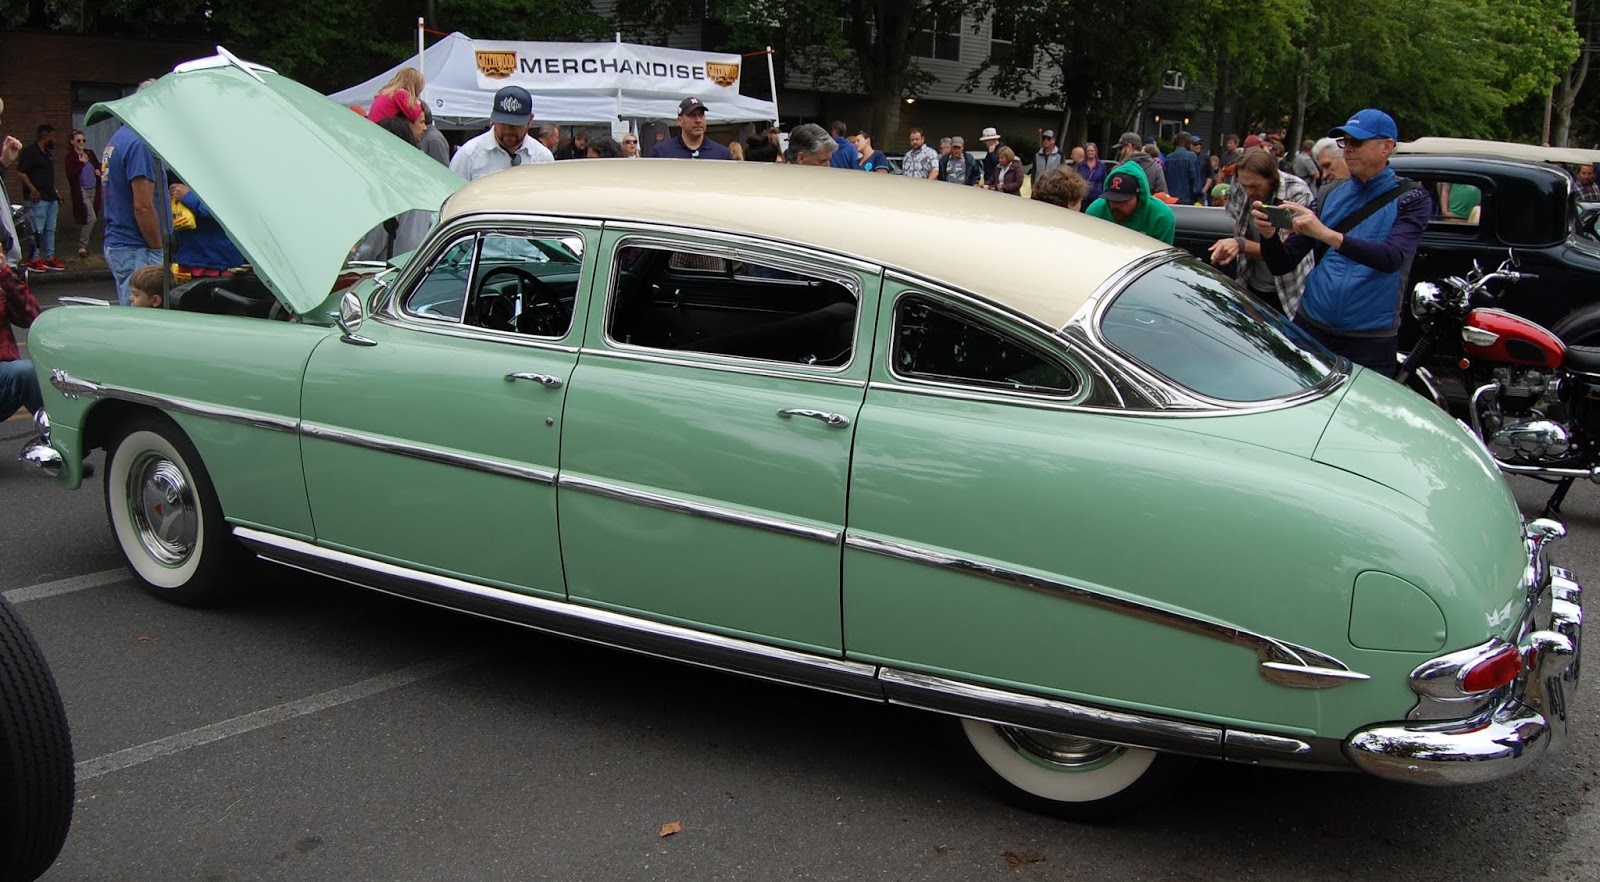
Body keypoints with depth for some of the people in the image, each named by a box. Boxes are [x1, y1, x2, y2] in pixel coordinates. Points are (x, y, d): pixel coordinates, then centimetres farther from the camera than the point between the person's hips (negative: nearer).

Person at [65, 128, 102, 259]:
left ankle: (83, 244, 21)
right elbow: (70, 175, -16)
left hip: (93, 190, 6)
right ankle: (82, 246, -5)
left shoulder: (90, 153, 8)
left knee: (86, 219, 10)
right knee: (91, 217, -14)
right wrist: (81, 163, -16)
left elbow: (98, 165, 25)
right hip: (81, 190, -6)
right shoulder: (70, 156, -7)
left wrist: (98, 170, 2)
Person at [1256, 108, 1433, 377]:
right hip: (1311, 326, 3)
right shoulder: (1331, 196, 9)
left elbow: (1393, 258, -22)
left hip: (1369, 342, -3)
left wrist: (1328, 235, -33)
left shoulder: (1411, 199, -3)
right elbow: (1283, 265, 8)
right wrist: (1268, 234, -13)